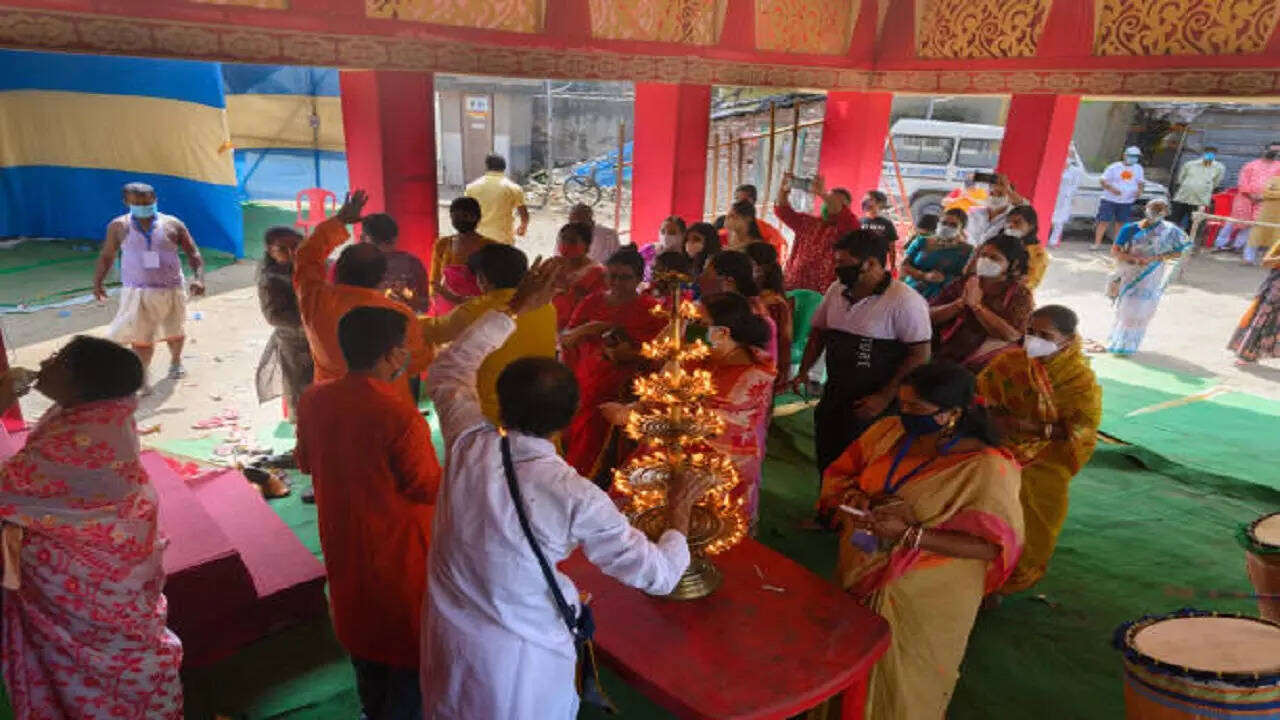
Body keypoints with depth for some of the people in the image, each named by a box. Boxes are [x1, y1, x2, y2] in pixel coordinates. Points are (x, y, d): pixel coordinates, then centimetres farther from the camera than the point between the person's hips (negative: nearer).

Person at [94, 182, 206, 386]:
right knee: (141, 336, -6)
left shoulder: (172, 225, -3)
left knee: (173, 331, 18)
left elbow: (193, 253, -2)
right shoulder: (119, 226, 0)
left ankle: (176, 361, 43)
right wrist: (97, 282, 1)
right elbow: (106, 256, 10)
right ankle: (141, 375, 4)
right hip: (137, 292, -1)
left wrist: (198, 278, -16)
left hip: (170, 291, 1)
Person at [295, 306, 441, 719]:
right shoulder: (399, 414, -30)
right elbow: (428, 488, -20)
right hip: (396, 548, -7)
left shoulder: (313, 401, -9)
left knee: (362, 626, 26)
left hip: (342, 542, 7)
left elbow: (306, 463, 7)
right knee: (408, 642, 14)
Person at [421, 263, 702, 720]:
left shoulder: (468, 441, -18)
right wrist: (679, 516, 1)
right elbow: (658, 575, -17)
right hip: (522, 655, -3)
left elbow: (448, 370, 5)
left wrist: (514, 309, 8)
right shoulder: (576, 497, -28)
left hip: (449, 635, 4)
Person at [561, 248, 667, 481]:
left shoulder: (651, 310, 2)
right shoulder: (593, 302, 12)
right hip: (583, 384, 4)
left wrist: (632, 353, -14)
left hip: (621, 391, -4)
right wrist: (585, 329, -7)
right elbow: (564, 339, 11)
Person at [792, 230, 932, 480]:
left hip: (871, 404, -6)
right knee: (827, 465, 16)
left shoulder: (905, 300, -16)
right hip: (833, 396, 7)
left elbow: (919, 355, -16)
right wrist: (803, 372, 5)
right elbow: (819, 331, 16)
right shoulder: (836, 291, 4)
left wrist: (885, 398, -19)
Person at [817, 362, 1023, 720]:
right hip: (859, 580, 5)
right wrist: (852, 495, -16)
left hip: (924, 601, -5)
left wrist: (908, 534, -30)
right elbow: (838, 473, 7)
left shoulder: (986, 468, -20)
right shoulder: (888, 432, -4)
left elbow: (992, 546, -22)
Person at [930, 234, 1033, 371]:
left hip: (982, 362, -3)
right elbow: (930, 316, 3)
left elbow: (1011, 335, -15)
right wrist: (960, 302, -12)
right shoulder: (964, 282, 9)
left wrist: (976, 305, -15)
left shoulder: (1020, 294, 2)